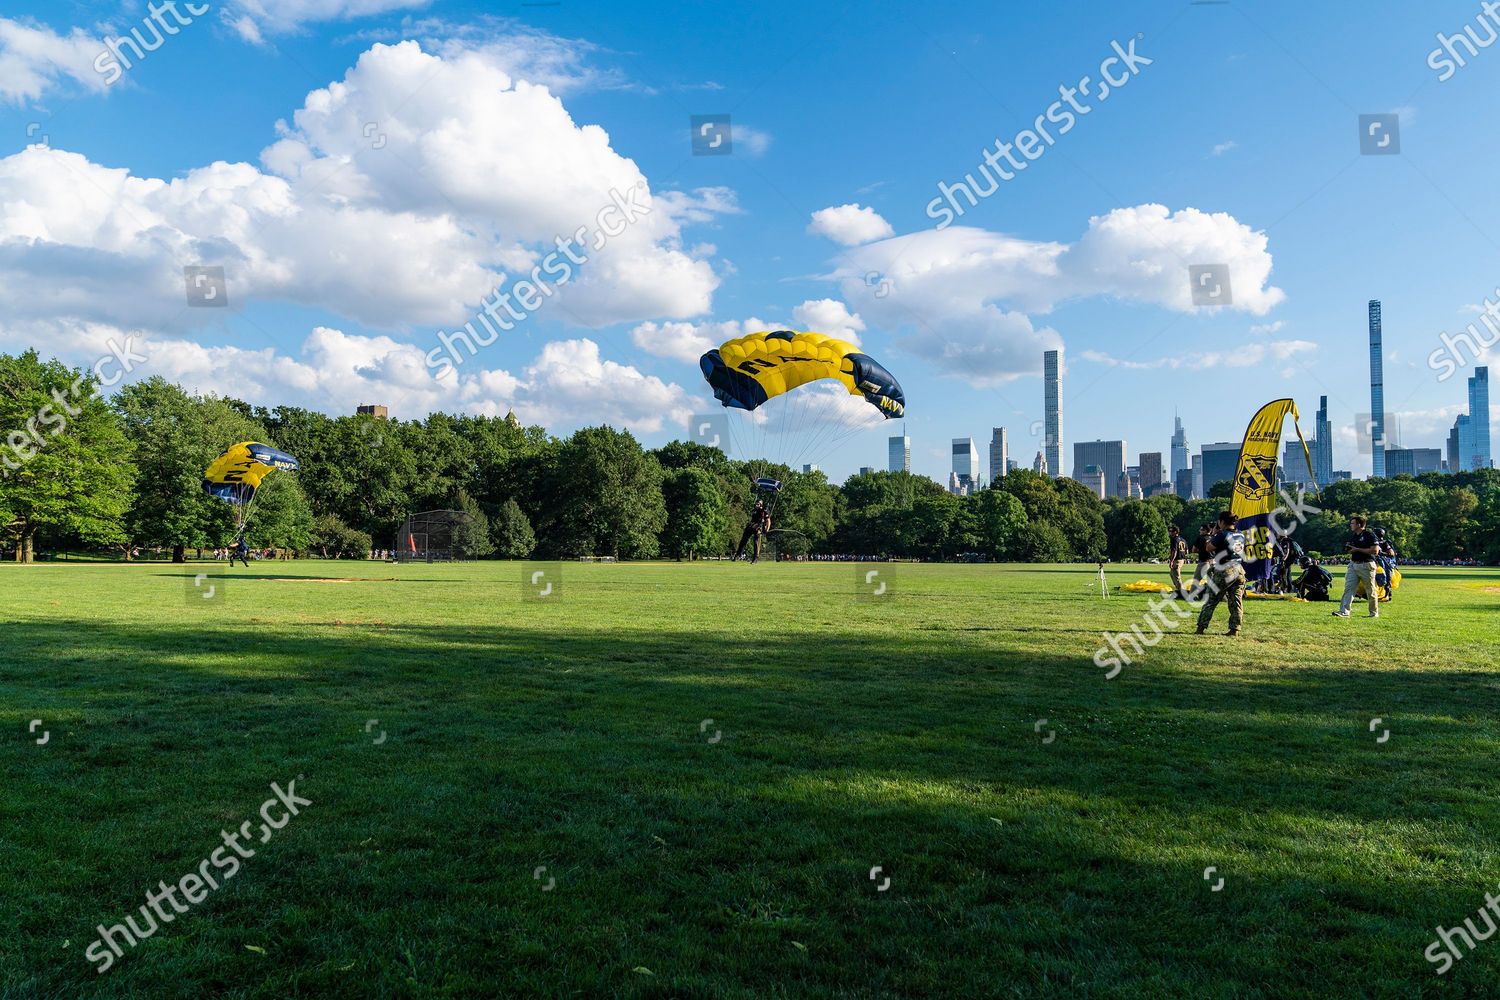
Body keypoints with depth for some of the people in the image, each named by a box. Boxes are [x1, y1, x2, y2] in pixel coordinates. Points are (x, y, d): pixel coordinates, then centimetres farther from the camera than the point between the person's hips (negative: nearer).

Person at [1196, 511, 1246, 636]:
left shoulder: (1222, 535, -13)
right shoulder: (1241, 535, 8)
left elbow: (1209, 548, -8)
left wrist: (1212, 537, 8)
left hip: (1223, 572, -6)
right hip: (1239, 571, 6)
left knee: (1211, 600, 2)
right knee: (1236, 602, 8)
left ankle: (1201, 627, 3)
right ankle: (1235, 629, 5)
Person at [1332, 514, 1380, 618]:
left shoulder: (1369, 535, -10)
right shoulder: (1353, 536, 14)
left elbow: (1375, 550, -18)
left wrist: (1357, 549, -18)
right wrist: (1348, 549, 2)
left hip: (1366, 565, -7)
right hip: (1353, 564, 7)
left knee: (1370, 590, 5)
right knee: (1348, 588, -4)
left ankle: (1374, 612, 19)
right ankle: (1344, 611, -9)